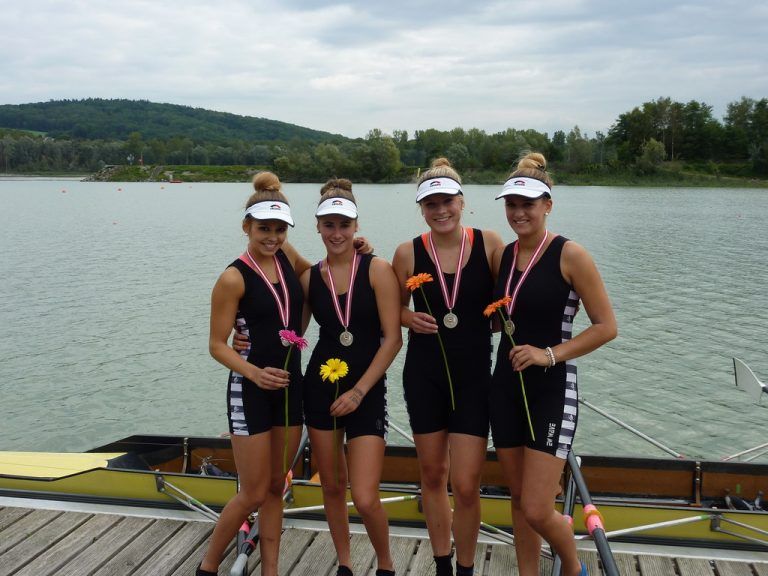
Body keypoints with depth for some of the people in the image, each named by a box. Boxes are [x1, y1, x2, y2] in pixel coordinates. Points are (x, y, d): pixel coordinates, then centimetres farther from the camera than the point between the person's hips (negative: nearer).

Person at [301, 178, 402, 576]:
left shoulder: (377, 270, -8)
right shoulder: (310, 277, 3)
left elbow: (392, 339, -11)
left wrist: (358, 391, -13)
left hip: (367, 389, -3)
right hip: (321, 383, 4)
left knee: (365, 497, -8)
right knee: (332, 486, 13)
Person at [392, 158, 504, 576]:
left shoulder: (489, 243, -5)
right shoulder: (408, 252, -4)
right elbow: (395, 309, 7)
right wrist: (411, 318, -12)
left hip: (474, 375, -1)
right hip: (424, 374, 2)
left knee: (466, 485, -3)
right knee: (432, 475, 14)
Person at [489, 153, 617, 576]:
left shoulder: (569, 256, -11)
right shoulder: (502, 255, 7)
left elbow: (606, 327, -10)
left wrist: (550, 354, -18)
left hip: (551, 388, -6)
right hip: (506, 384, 6)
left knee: (537, 510, -6)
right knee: (519, 499, 14)